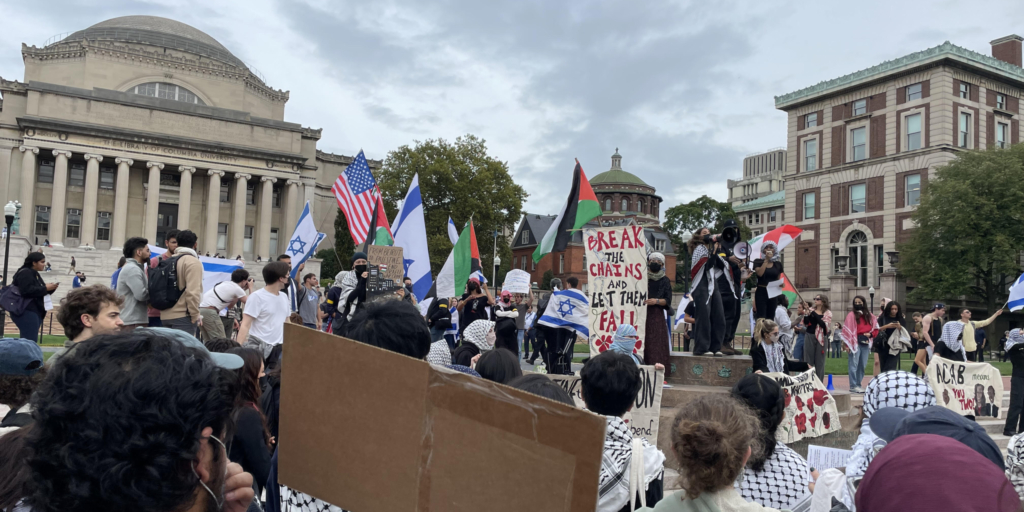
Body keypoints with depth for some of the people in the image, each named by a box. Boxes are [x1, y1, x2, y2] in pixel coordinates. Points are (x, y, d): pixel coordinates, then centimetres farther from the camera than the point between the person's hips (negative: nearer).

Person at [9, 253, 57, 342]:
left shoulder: (35, 274, 20)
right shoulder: (24, 273, -9)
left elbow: (39, 292, 22)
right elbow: (27, 290, -23)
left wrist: (50, 288, 4)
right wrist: (45, 288, -17)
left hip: (34, 311, 10)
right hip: (25, 312, -10)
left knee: (26, 341, 7)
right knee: (30, 341, -16)